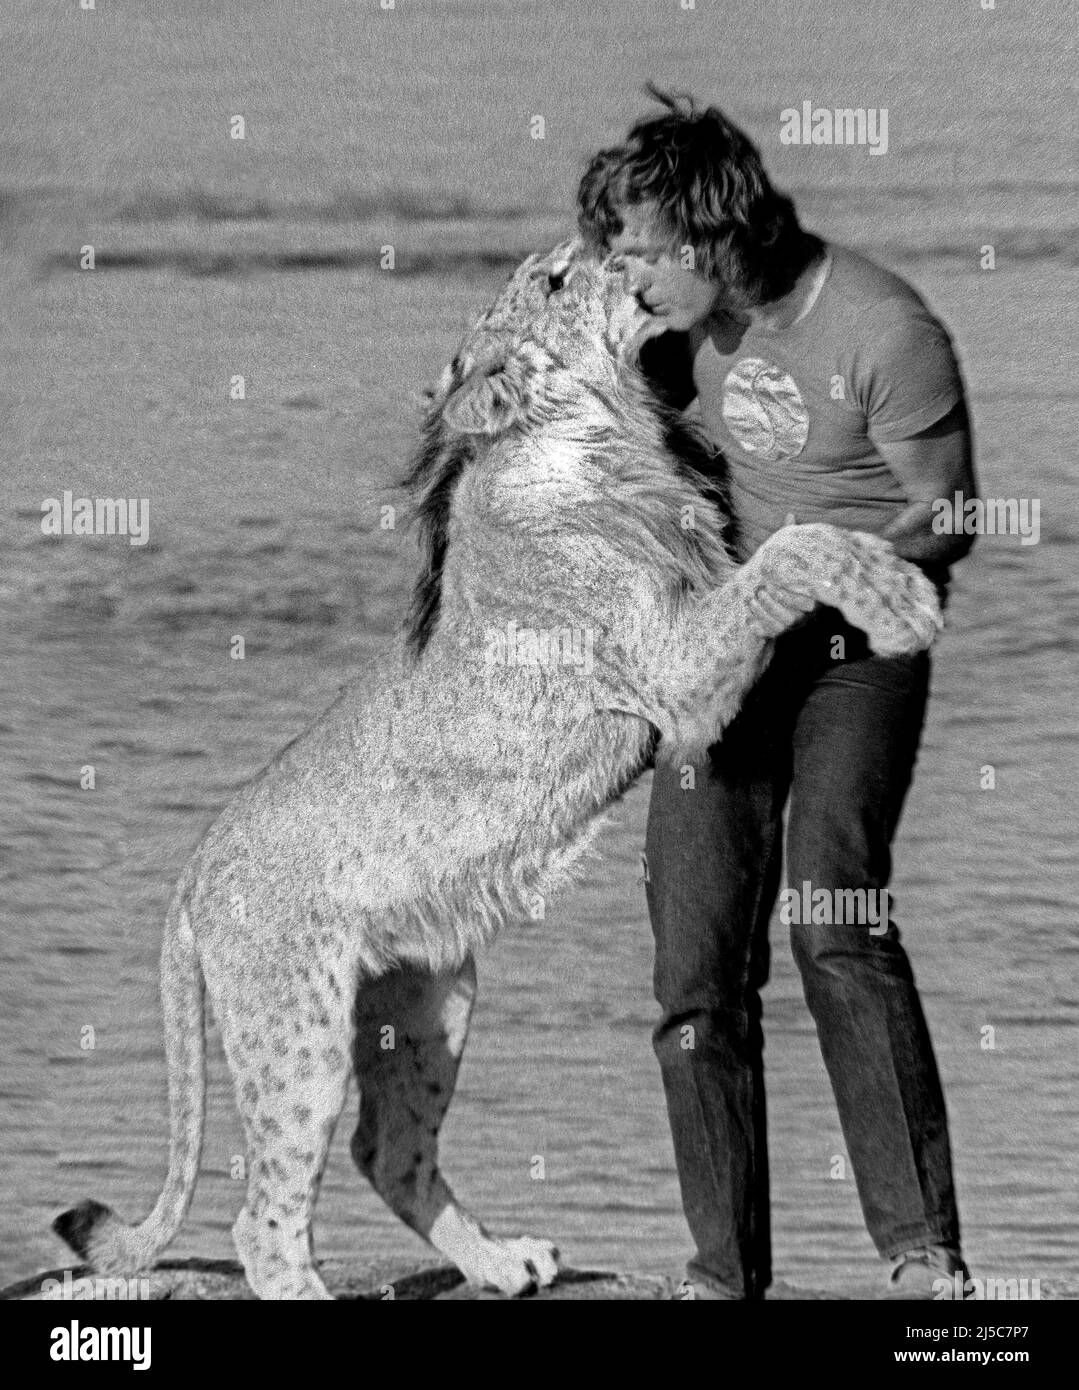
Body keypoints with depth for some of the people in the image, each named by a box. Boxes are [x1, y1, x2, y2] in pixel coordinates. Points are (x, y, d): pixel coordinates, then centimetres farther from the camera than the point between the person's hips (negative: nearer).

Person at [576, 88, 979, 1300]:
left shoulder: (886, 336, -20)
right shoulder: (697, 315, 0)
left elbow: (944, 521, -11)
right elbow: (635, 400, 22)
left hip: (858, 643, -6)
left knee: (832, 919, -24)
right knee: (697, 952, -1)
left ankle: (922, 1252, -18)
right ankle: (725, 1266, 8)